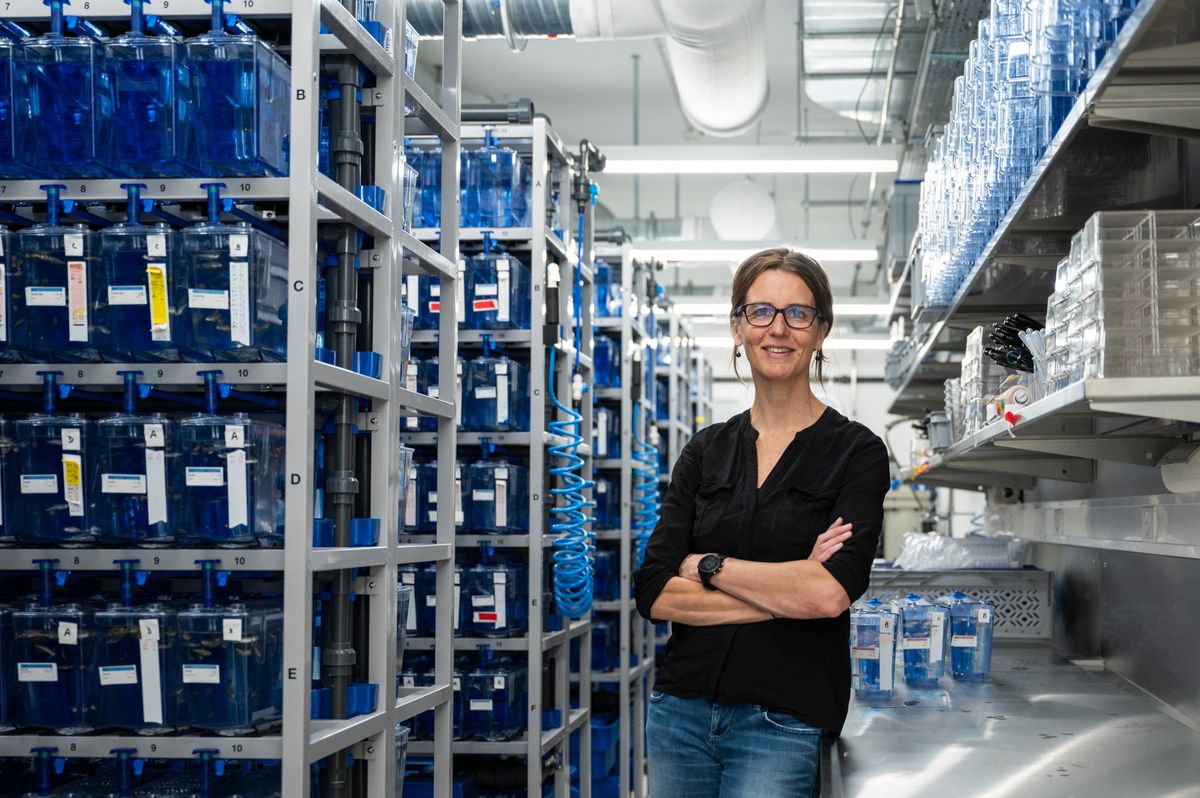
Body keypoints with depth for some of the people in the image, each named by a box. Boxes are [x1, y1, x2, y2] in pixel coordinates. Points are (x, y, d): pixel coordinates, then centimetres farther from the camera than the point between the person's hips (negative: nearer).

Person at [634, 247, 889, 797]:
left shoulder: (857, 452, -4)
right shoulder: (706, 452, 7)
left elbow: (832, 592, -19)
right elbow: (655, 593, -4)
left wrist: (709, 565, -8)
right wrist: (788, 592, -12)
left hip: (782, 725, -4)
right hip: (681, 708, 4)